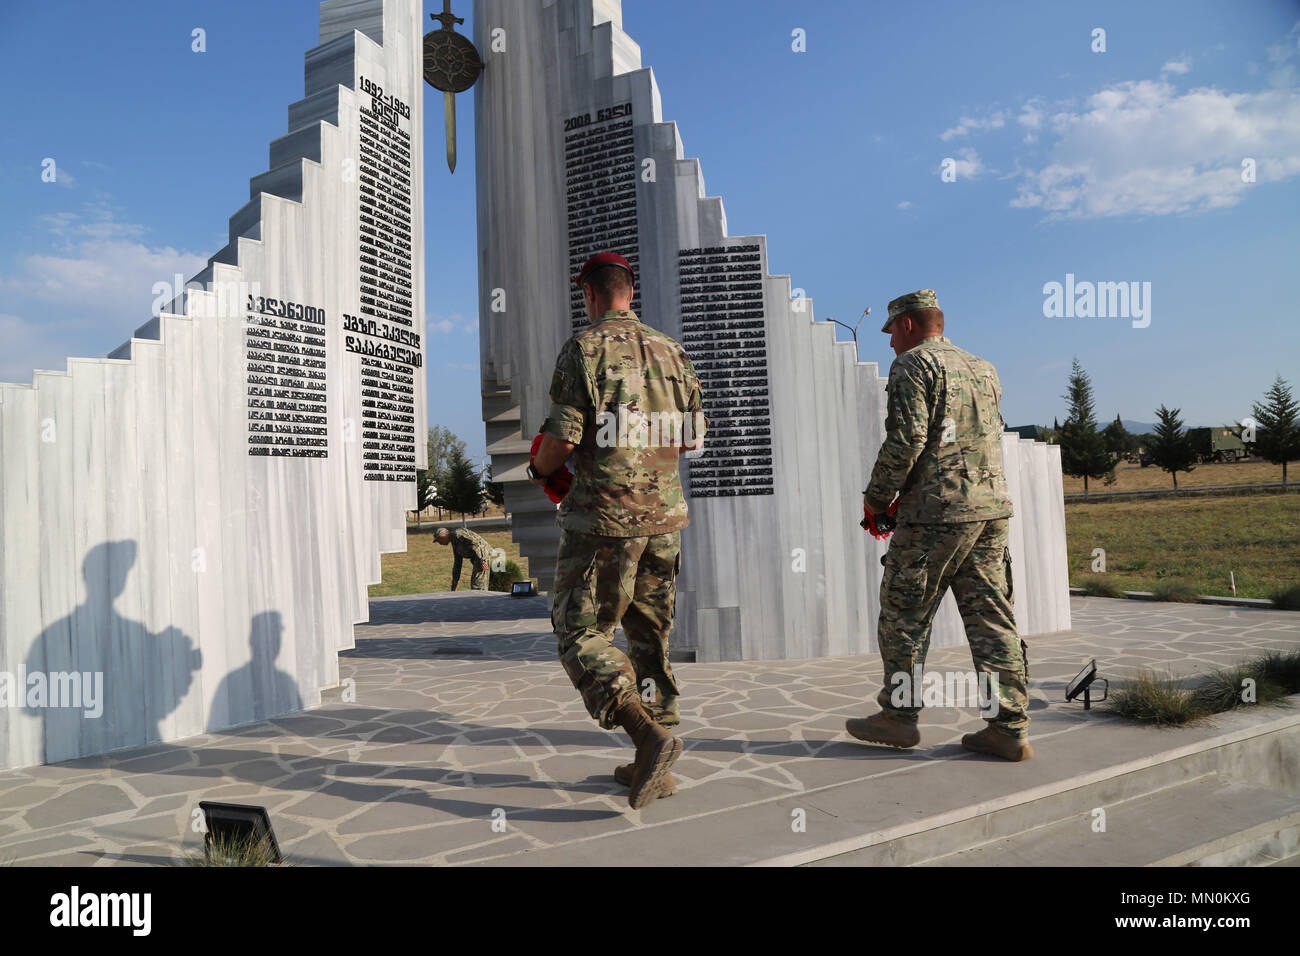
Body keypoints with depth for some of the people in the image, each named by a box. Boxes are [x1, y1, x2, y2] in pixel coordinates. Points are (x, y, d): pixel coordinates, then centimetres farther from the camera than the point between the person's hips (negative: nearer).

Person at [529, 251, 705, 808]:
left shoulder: (585, 348, -7)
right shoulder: (671, 351, 10)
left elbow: (562, 438, -14)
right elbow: (694, 438, 13)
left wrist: (539, 469, 8)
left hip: (604, 515, -6)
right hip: (663, 515, 6)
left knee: (580, 634, 3)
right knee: (651, 637, 14)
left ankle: (649, 734, -13)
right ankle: (655, 769, 21)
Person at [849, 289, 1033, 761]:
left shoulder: (913, 364, -5)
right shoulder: (984, 369, 20)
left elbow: (906, 439, -16)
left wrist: (876, 497, -3)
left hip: (936, 514, -8)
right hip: (993, 507, 8)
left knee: (904, 614, 4)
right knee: (992, 617, 8)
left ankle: (899, 716, 13)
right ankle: (1009, 728, 9)